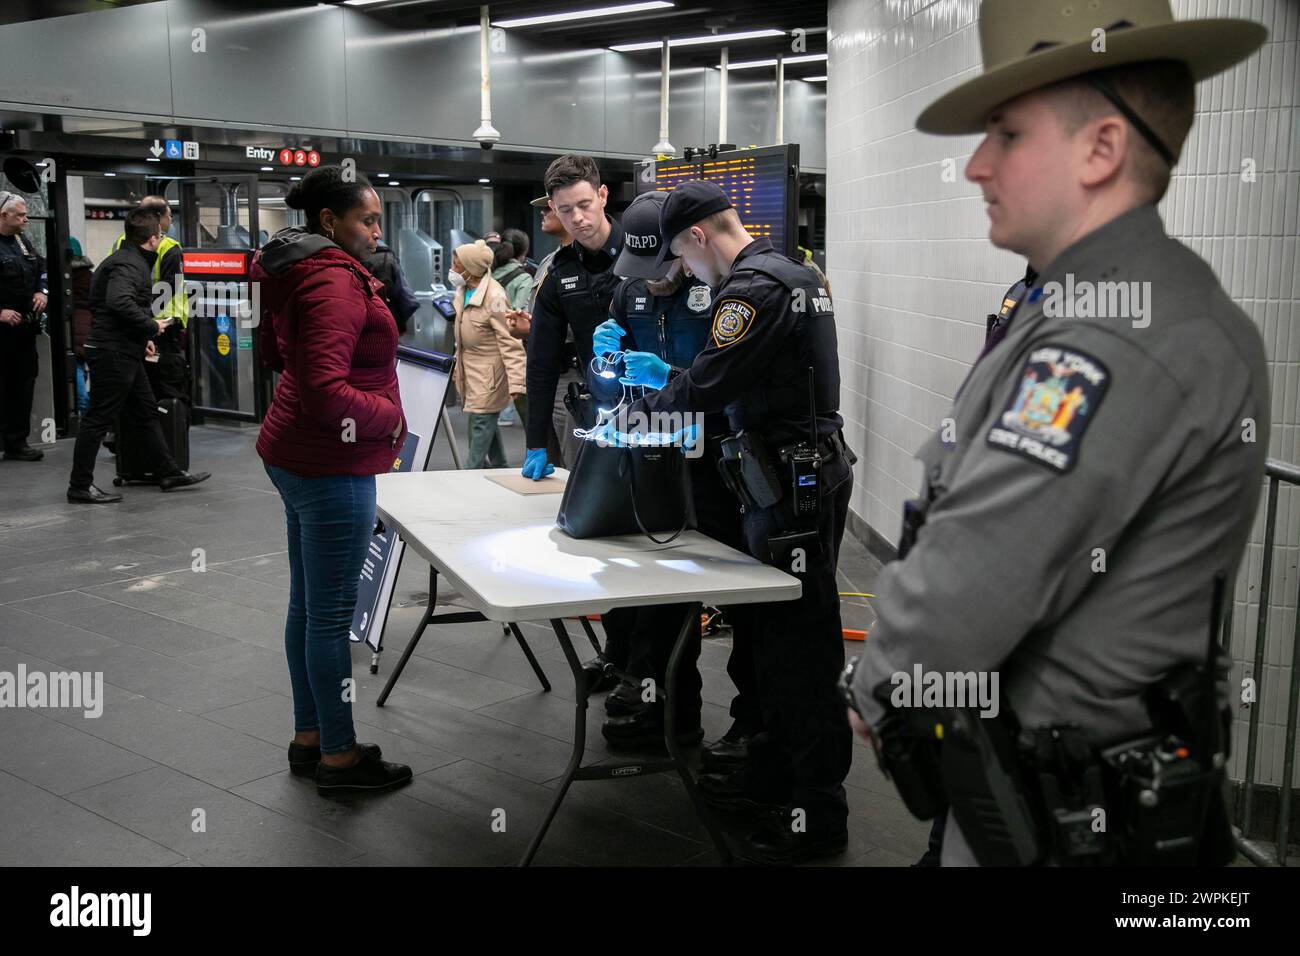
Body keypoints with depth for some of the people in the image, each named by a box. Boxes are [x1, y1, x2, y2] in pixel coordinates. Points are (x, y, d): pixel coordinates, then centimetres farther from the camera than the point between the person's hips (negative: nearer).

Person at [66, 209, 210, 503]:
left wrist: (142, 338, 19)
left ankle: (169, 472, 23)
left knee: (147, 411, 15)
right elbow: (119, 302, -33)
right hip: (113, 353, -11)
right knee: (99, 418, -4)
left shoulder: (130, 260, 16)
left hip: (126, 352, 11)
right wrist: (152, 327, -20)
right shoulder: (128, 264, -16)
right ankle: (80, 486, 3)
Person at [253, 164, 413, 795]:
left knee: (308, 604, 16)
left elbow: (275, 348, 29)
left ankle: (309, 737, 28)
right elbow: (324, 390, -27)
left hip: (294, 455, 11)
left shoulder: (296, 274, 13)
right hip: (331, 466, -11)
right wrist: (389, 418, -14)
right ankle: (338, 756, 10)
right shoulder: (336, 282, -19)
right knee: (332, 613, -2)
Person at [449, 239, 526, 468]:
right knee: (487, 420, 18)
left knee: (482, 422, -5)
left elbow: (509, 340, -23)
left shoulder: (494, 296, -22)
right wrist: (458, 364, 22)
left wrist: (516, 381, -26)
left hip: (488, 372, -9)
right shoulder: (463, 291, 5)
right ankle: (498, 466, 31)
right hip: (470, 369, 9)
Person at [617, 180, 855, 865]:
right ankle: (771, 773, 31)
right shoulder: (790, 273, 17)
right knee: (774, 631, 18)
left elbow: (711, 386, -21)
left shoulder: (752, 288, -17)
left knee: (800, 642, -4)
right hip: (805, 470, 11)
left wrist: (649, 398, -3)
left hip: (797, 484, -11)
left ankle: (817, 815, 5)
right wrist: (668, 376, 18)